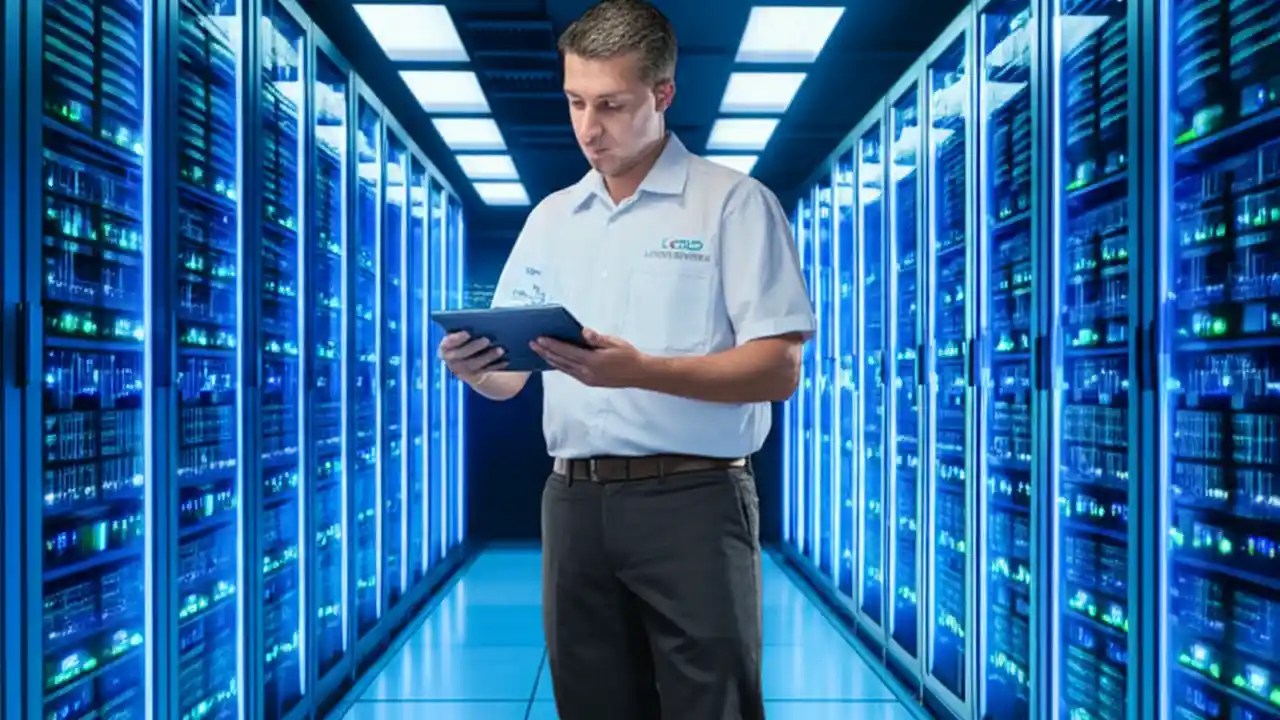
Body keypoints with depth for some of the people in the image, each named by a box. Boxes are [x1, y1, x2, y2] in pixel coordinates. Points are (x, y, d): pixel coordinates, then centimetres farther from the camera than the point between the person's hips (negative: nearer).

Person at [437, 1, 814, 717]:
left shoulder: (735, 202, -3)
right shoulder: (551, 217, 14)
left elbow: (780, 369, -11)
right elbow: (509, 377, 14)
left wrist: (641, 371, -24)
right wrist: (472, 364, -10)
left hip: (693, 498, -5)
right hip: (575, 500, 5)